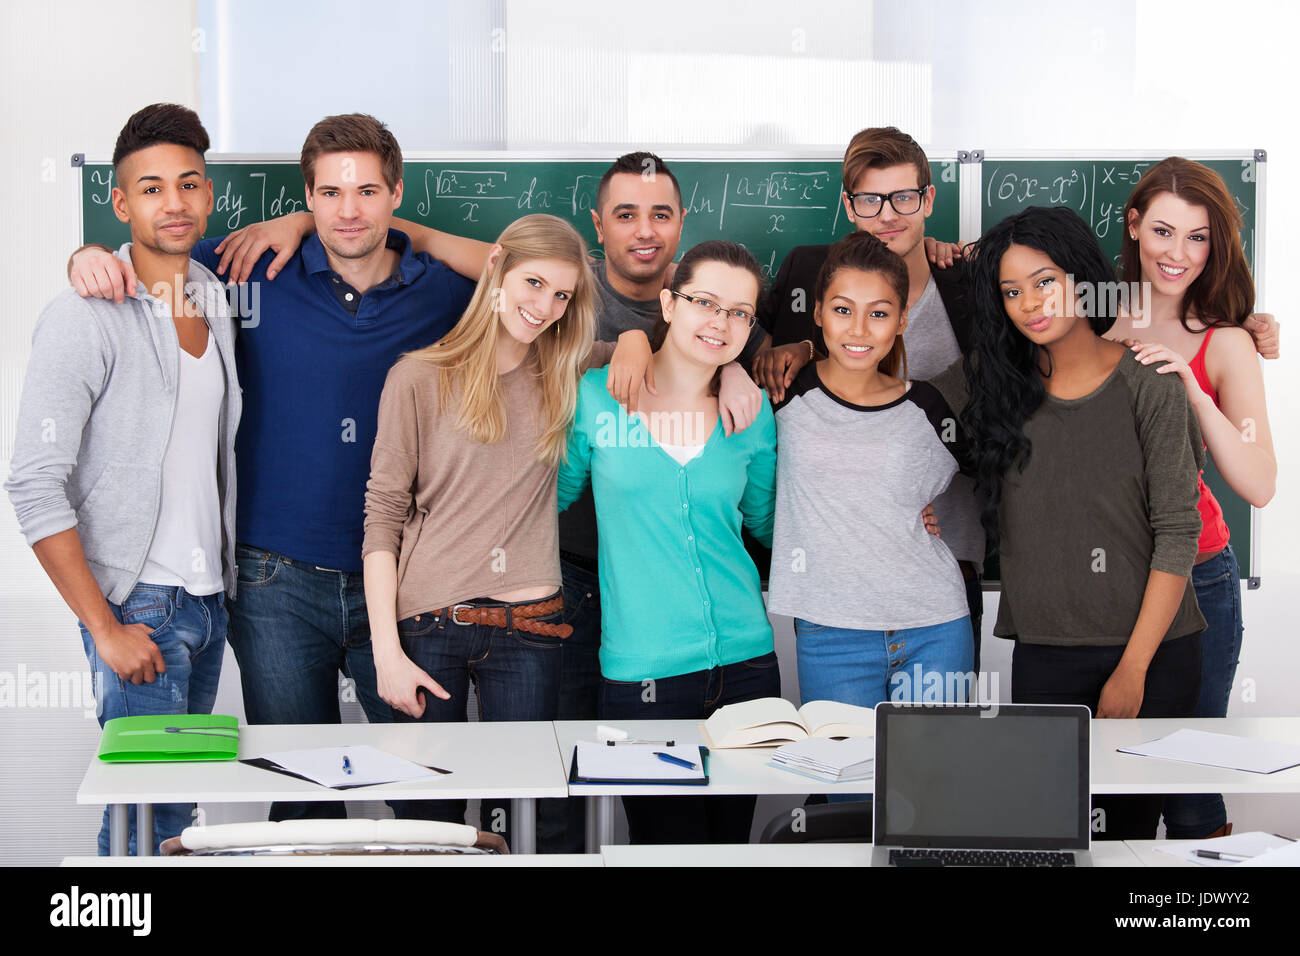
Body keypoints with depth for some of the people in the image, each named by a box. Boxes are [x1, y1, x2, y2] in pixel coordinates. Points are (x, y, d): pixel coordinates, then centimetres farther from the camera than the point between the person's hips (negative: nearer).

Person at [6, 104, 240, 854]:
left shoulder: (217, 301, 10)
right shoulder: (86, 317, -12)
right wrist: (104, 627, -18)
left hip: (209, 598, 7)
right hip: (138, 605, -7)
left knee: (183, 800, 11)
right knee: (147, 811, -9)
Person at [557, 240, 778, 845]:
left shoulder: (753, 414, 5)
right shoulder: (596, 397, -2)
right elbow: (554, 495, 12)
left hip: (745, 662, 3)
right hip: (641, 676, -3)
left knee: (729, 841, 10)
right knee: (669, 846, -1)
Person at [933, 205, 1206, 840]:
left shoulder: (1148, 387, -4)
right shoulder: (992, 383, 6)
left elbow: (1178, 532, -6)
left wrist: (1134, 669, -9)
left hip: (1153, 652, -3)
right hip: (1043, 656, 3)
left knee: (1127, 825, -2)